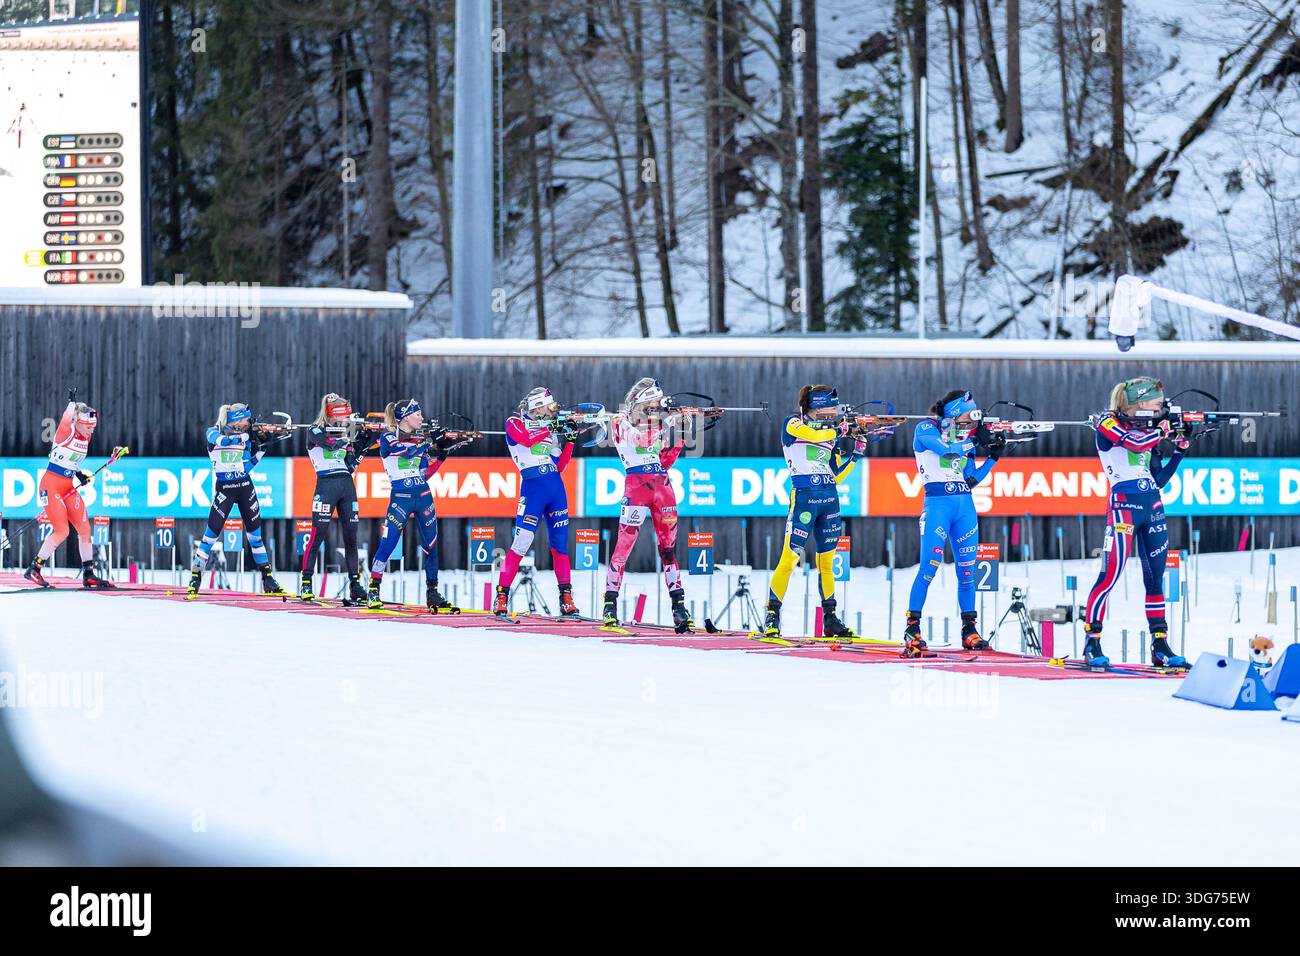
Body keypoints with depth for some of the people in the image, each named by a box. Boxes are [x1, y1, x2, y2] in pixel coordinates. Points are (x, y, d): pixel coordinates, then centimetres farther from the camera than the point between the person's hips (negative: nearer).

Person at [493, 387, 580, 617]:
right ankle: (502, 597, -10)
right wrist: (551, 426, -12)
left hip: (556, 488, 6)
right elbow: (527, 439, -17)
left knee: (560, 544, 6)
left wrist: (568, 441, 7)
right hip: (532, 486, -6)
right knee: (522, 542, -12)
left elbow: (559, 466, 16)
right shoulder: (515, 424, 5)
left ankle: (566, 599, 10)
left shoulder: (551, 431, 19)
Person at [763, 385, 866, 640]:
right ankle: (772, 616, -7)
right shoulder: (793, 424, 2)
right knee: (790, 557, -11)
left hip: (830, 499, 6)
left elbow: (835, 476, 16)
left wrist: (855, 454, 9)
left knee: (826, 562, 11)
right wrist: (839, 430, -16)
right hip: (803, 496, -6)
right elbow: (812, 434, -21)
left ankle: (830, 619, 16)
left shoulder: (830, 435, 18)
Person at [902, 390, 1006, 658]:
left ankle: (969, 629, 13)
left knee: (967, 570, 6)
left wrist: (993, 457, 6)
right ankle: (912, 630, -8)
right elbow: (945, 449, -19)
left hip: (965, 506, 6)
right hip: (937, 504, -6)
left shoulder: (963, 436, 15)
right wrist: (975, 441, -7)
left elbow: (971, 479, 13)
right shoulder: (926, 429, 0)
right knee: (929, 567, -13)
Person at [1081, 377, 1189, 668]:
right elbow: (1135, 442, -20)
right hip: (1124, 504, -7)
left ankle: (1160, 646, 12)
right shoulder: (1109, 423, -1)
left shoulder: (1145, 429, 17)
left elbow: (1159, 480, 15)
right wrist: (1163, 429, -6)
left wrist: (1180, 448, 8)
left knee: (1155, 578, 8)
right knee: (1110, 575, -11)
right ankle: (1091, 643, -7)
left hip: (1153, 508, 7)